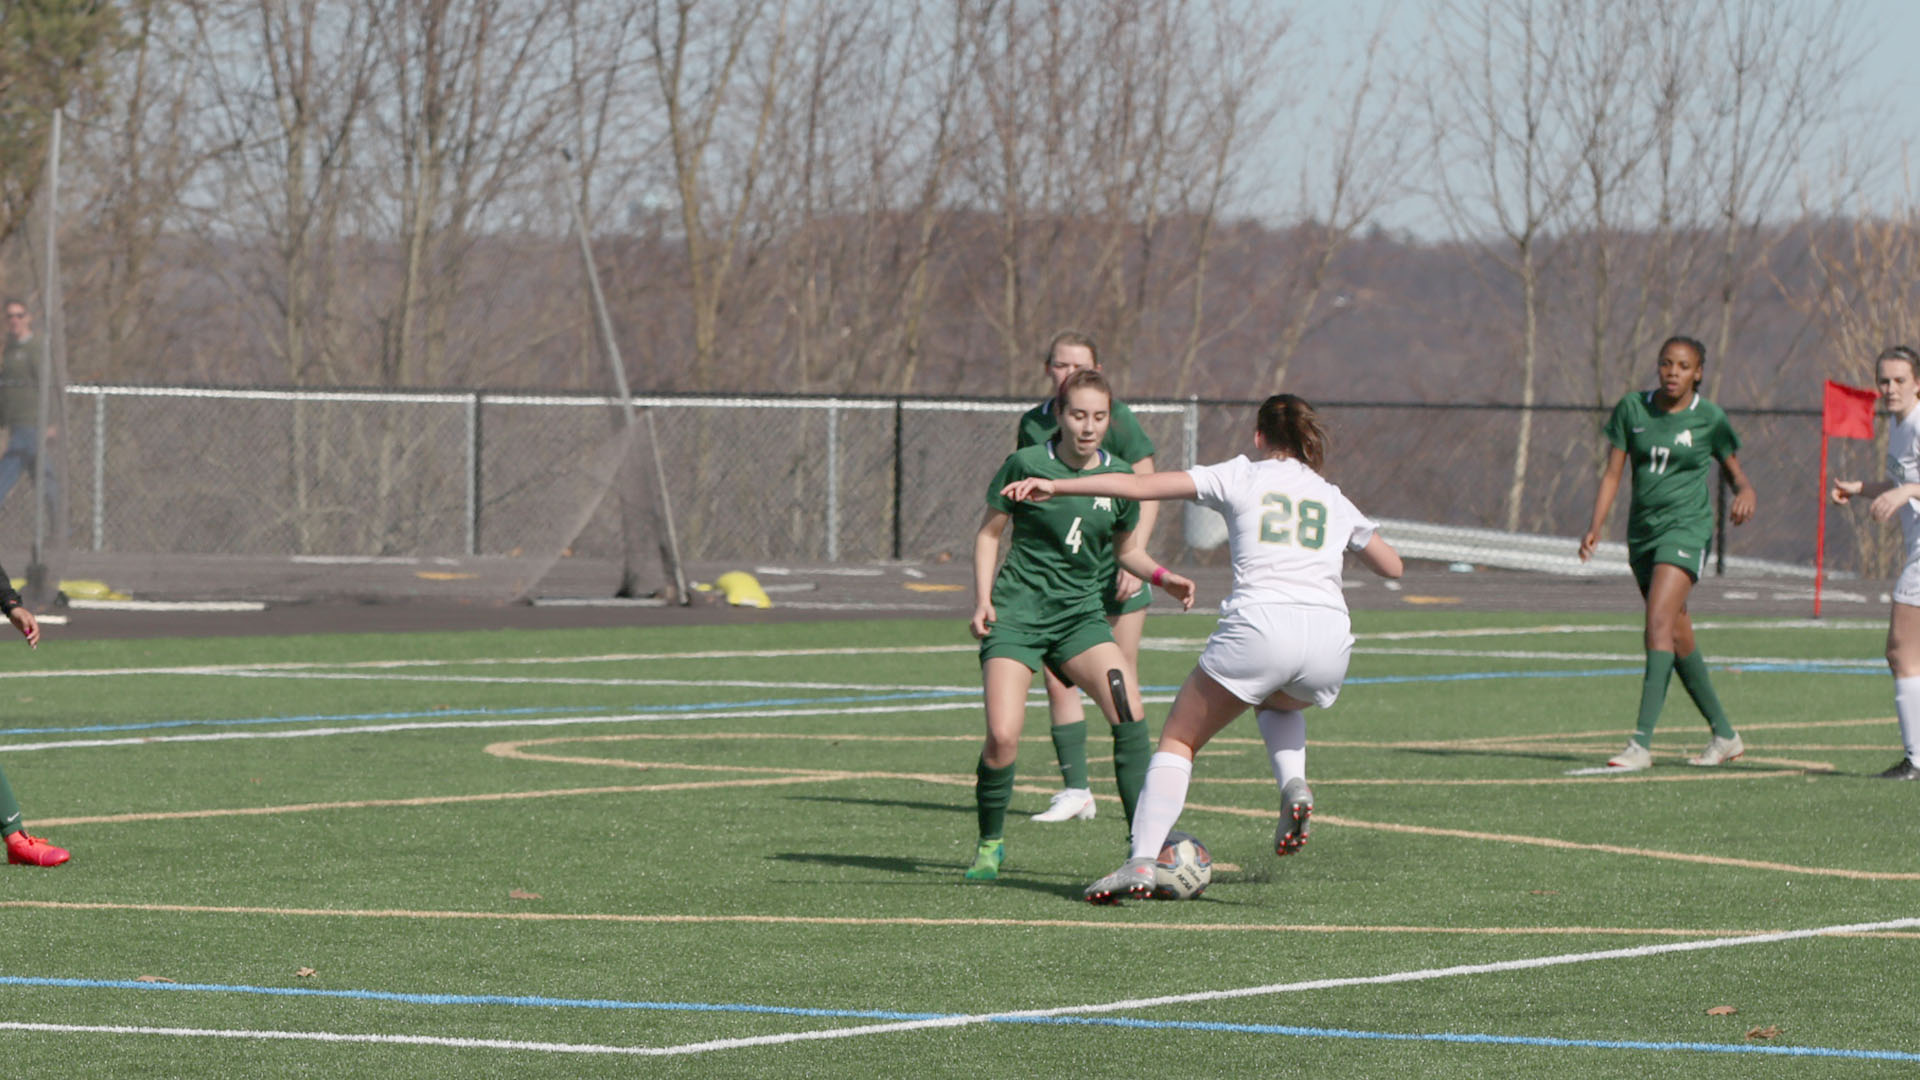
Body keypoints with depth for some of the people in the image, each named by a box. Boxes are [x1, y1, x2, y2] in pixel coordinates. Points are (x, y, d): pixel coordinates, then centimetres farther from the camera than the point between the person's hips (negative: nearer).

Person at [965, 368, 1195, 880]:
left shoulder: (1119, 478, 3)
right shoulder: (1027, 465, -6)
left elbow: (1125, 548, 19)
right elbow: (989, 531, 5)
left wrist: (1161, 576, 1)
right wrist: (983, 599, -5)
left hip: (1080, 613, 3)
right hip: (1016, 612, -3)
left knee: (1129, 711, -21)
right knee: (1002, 737, -16)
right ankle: (990, 843, 9)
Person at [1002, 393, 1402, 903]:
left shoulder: (1240, 477, 14)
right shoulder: (1336, 502, 24)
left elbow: (1141, 486, 8)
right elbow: (1392, 565, 36)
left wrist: (1055, 485, 11)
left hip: (1258, 626, -4)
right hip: (1329, 636, 4)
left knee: (1179, 739, 10)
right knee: (1280, 703, 38)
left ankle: (1141, 860, -7)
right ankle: (1293, 783, 7)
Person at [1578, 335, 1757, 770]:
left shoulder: (1709, 419, -3)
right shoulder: (1632, 408, 4)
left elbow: (1738, 473, 7)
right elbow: (1612, 474, 5)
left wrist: (1745, 492, -17)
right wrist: (1595, 528, -7)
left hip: (1687, 526, -5)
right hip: (1643, 530, 5)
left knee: (1659, 623, -21)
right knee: (1678, 639, 10)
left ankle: (1641, 742, -27)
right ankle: (1725, 736, 24)